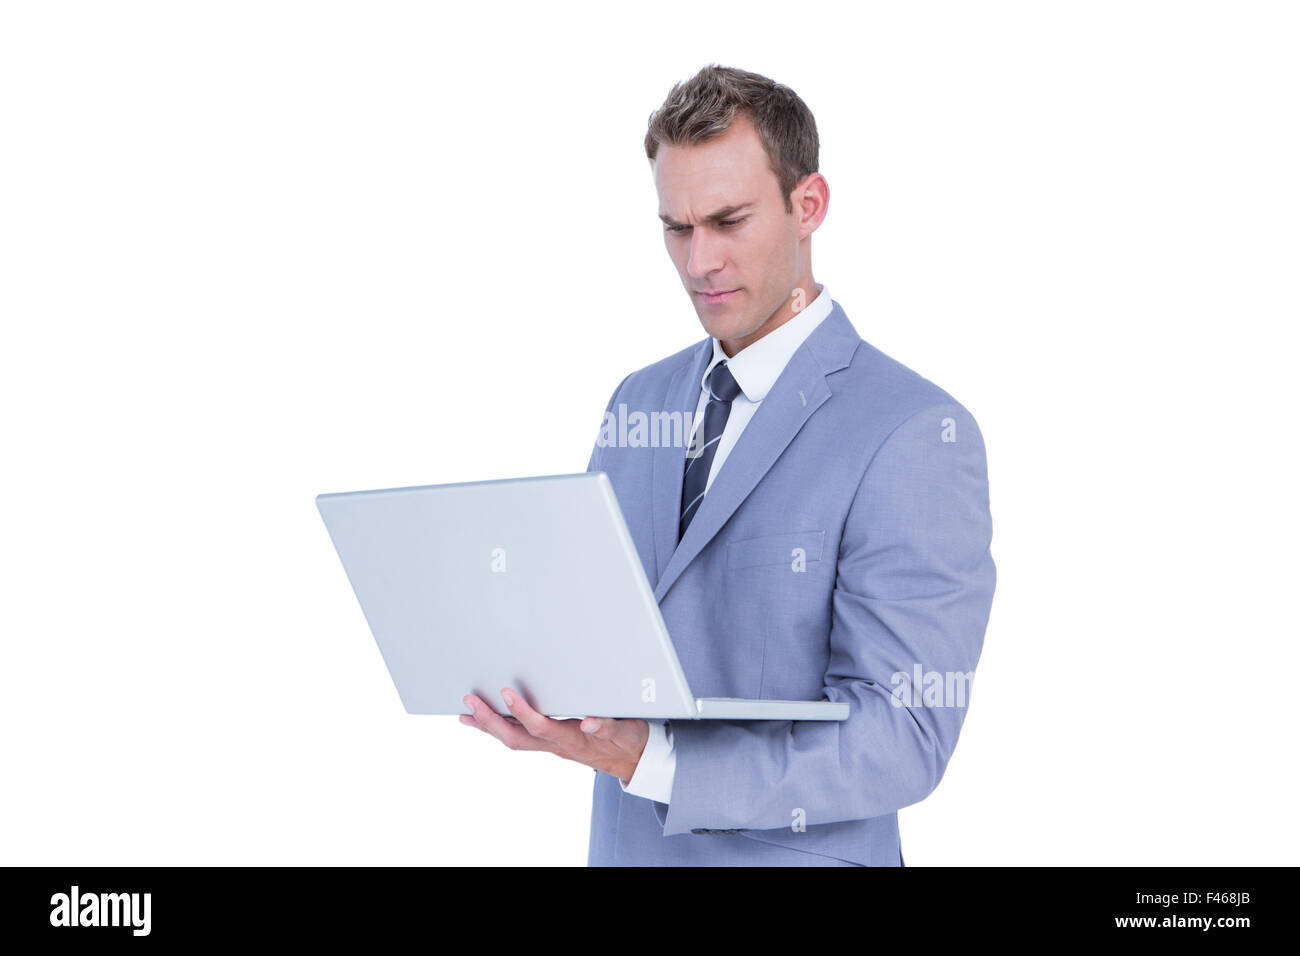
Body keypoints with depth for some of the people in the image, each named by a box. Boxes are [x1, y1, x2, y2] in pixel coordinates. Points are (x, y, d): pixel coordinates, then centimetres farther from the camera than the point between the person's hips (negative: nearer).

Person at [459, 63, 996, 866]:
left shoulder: (918, 437, -17)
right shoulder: (639, 403, 5)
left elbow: (902, 737, -22)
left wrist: (648, 761, -29)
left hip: (800, 854, -6)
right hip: (624, 846, 6)